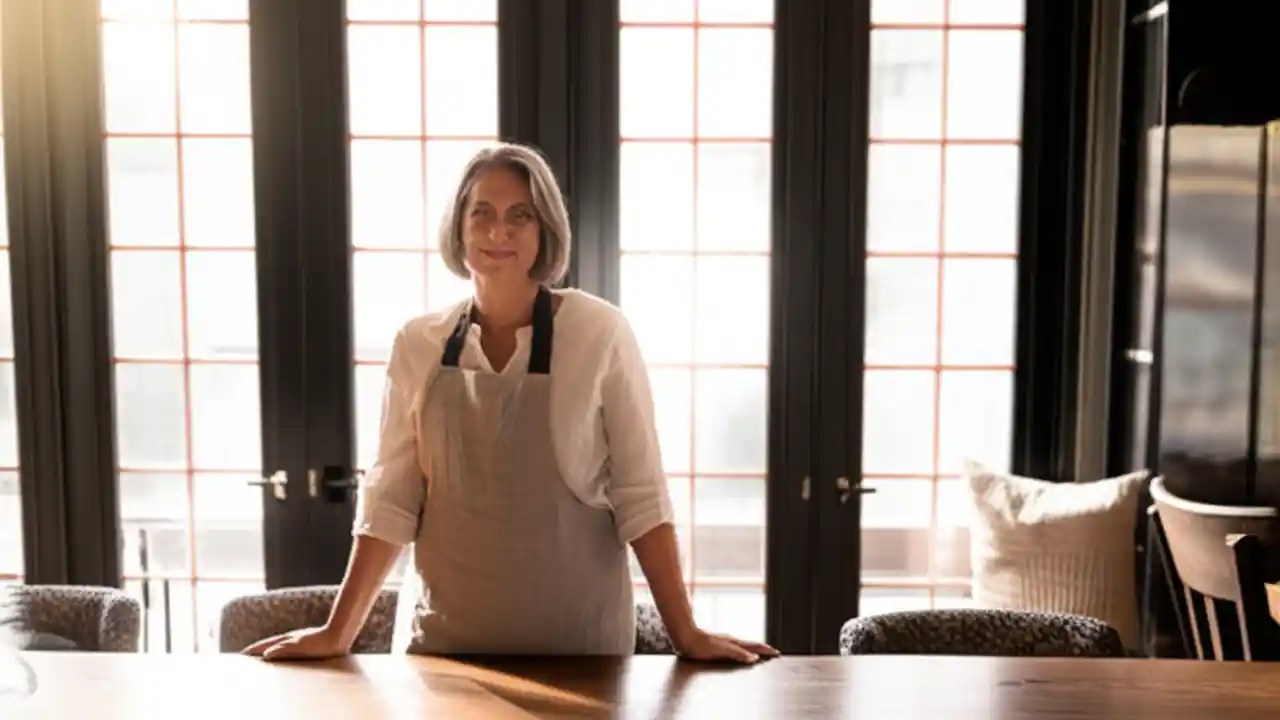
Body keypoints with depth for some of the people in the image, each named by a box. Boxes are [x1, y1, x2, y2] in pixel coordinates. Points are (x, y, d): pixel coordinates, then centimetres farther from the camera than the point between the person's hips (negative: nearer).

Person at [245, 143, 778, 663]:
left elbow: (640, 495, -9)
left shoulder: (600, 333, -11)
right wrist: (337, 632, -3)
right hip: (448, 635, 3)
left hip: (578, 635, -2)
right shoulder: (418, 345, -2)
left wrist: (685, 633, -10)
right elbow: (390, 499, 1)